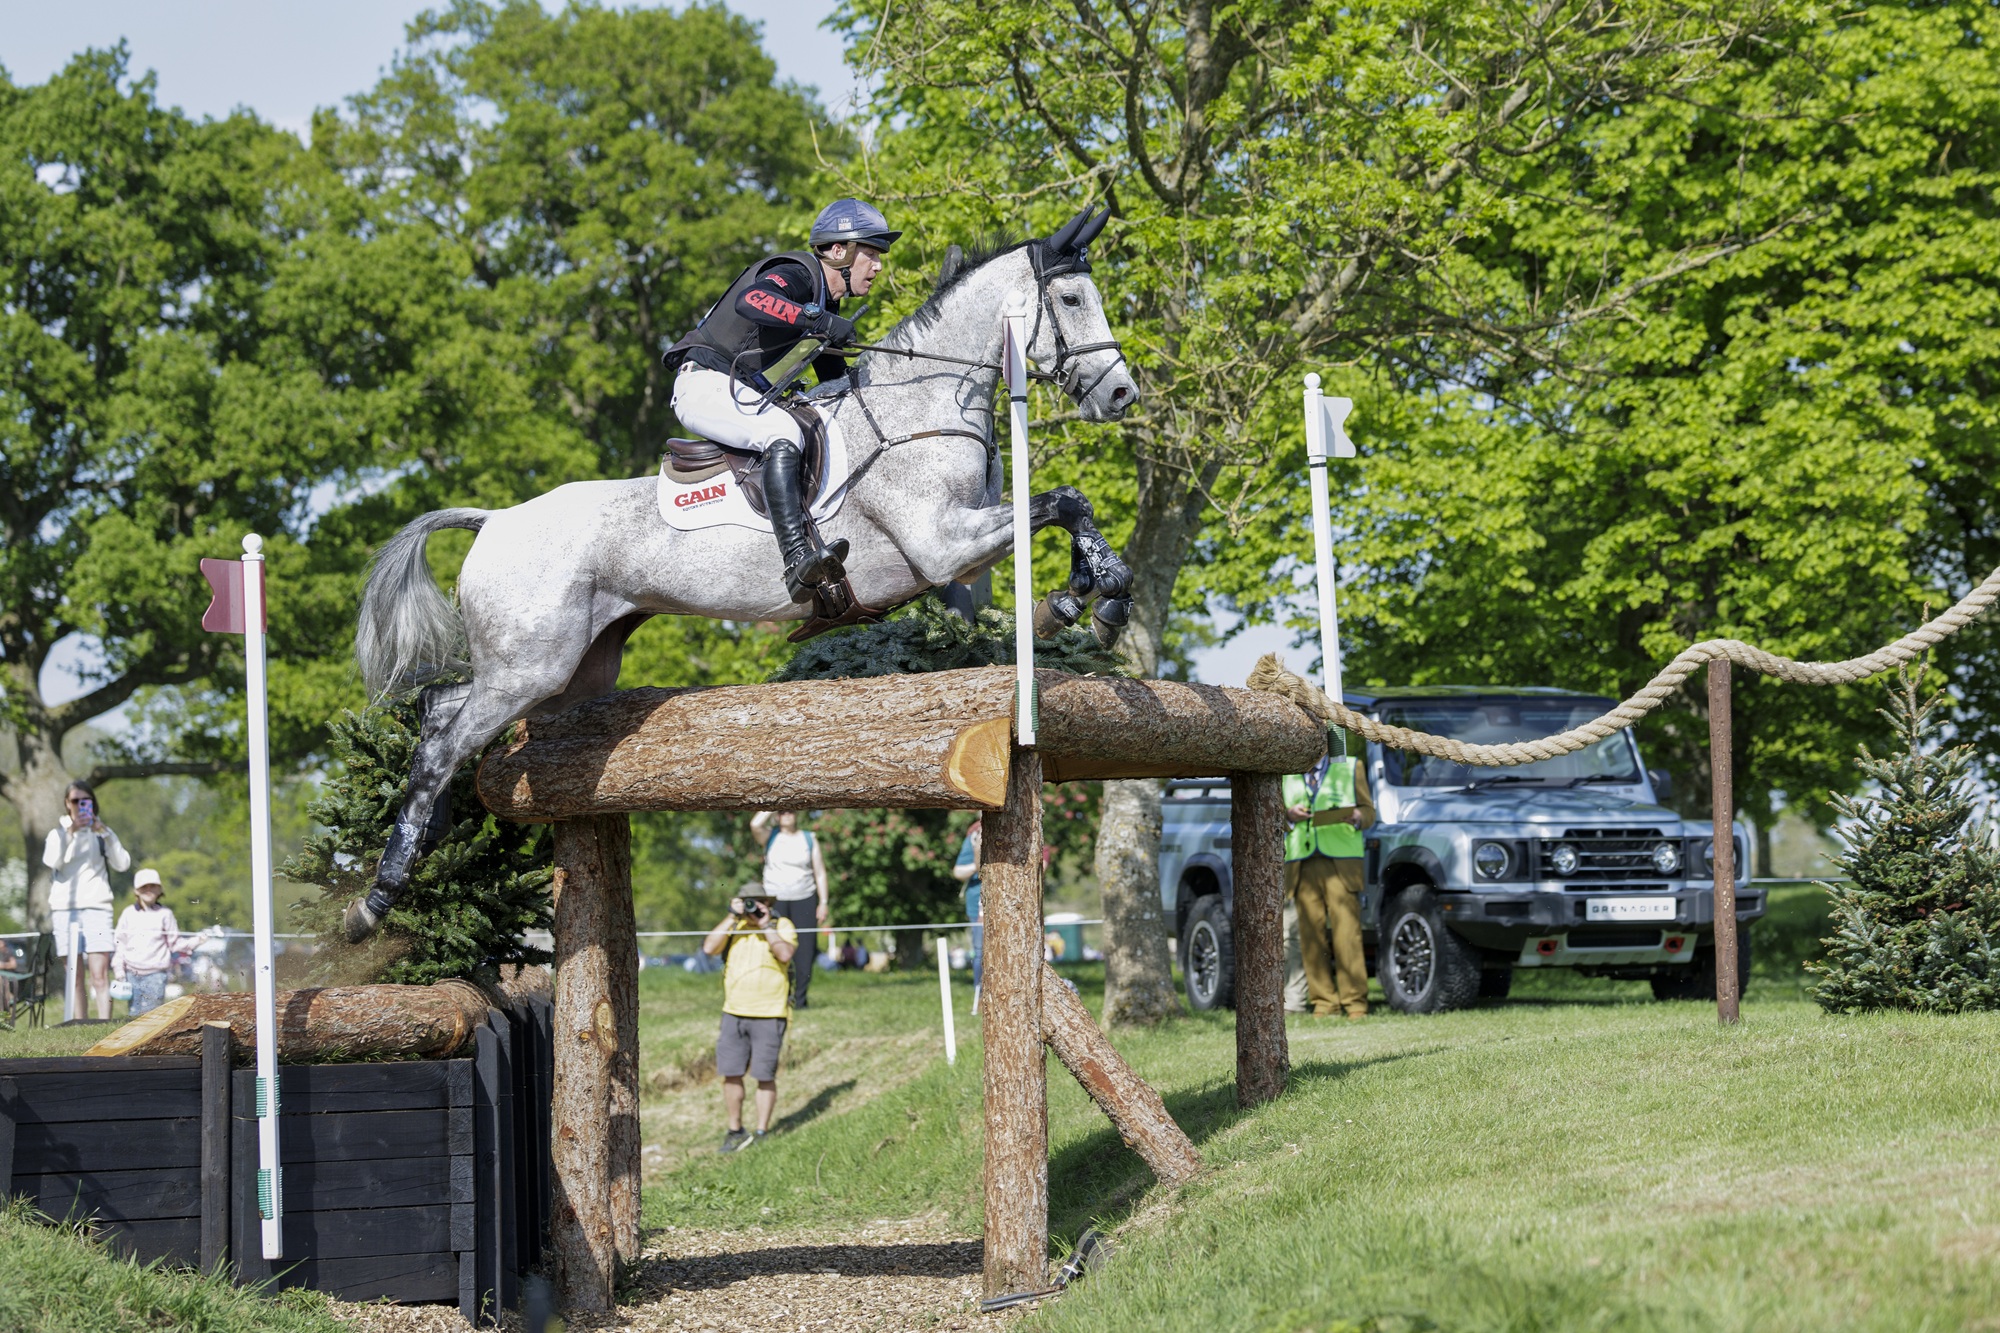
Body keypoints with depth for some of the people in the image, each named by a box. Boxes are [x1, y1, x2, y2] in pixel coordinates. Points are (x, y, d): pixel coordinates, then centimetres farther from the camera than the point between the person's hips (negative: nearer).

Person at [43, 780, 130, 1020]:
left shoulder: (101, 833, 12)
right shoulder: (58, 833, 13)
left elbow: (123, 864, -1)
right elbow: (53, 862, -6)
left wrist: (106, 834, -10)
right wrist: (69, 832, -14)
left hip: (96, 907, -1)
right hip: (65, 908, 1)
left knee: (100, 976, -13)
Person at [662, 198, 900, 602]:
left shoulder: (826, 303, 15)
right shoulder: (796, 274, -15)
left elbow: (838, 383, 23)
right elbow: (749, 300, -39)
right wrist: (816, 320, -43)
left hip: (743, 393, 11)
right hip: (704, 383, -11)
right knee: (784, 434, -34)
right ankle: (798, 562, -47)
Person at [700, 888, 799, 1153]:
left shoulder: (782, 926, 0)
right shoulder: (733, 927, 9)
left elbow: (785, 954, -18)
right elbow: (709, 948, -7)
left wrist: (766, 926, -15)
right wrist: (732, 916, -9)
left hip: (769, 1015, -3)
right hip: (734, 1012, 3)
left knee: (765, 1076, 1)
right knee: (731, 1074, 3)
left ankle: (762, 1133, 10)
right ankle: (735, 1131, 14)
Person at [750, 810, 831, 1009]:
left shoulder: (809, 840, 11)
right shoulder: (770, 836, 9)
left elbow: (820, 873, 10)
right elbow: (755, 825, -14)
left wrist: (823, 903, 2)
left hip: (804, 901, 0)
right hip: (775, 901, 0)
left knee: (804, 952, -5)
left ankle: (800, 999, -1)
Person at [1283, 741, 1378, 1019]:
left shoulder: (1350, 768, 15)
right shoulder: (1286, 775, 21)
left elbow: (1369, 811, 12)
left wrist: (1358, 817, -10)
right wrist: (1288, 814, -4)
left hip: (1340, 863, -2)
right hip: (1302, 864, 2)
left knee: (1347, 933, -12)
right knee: (1311, 934, -4)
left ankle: (1355, 1002, -11)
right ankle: (1323, 1002, 0)